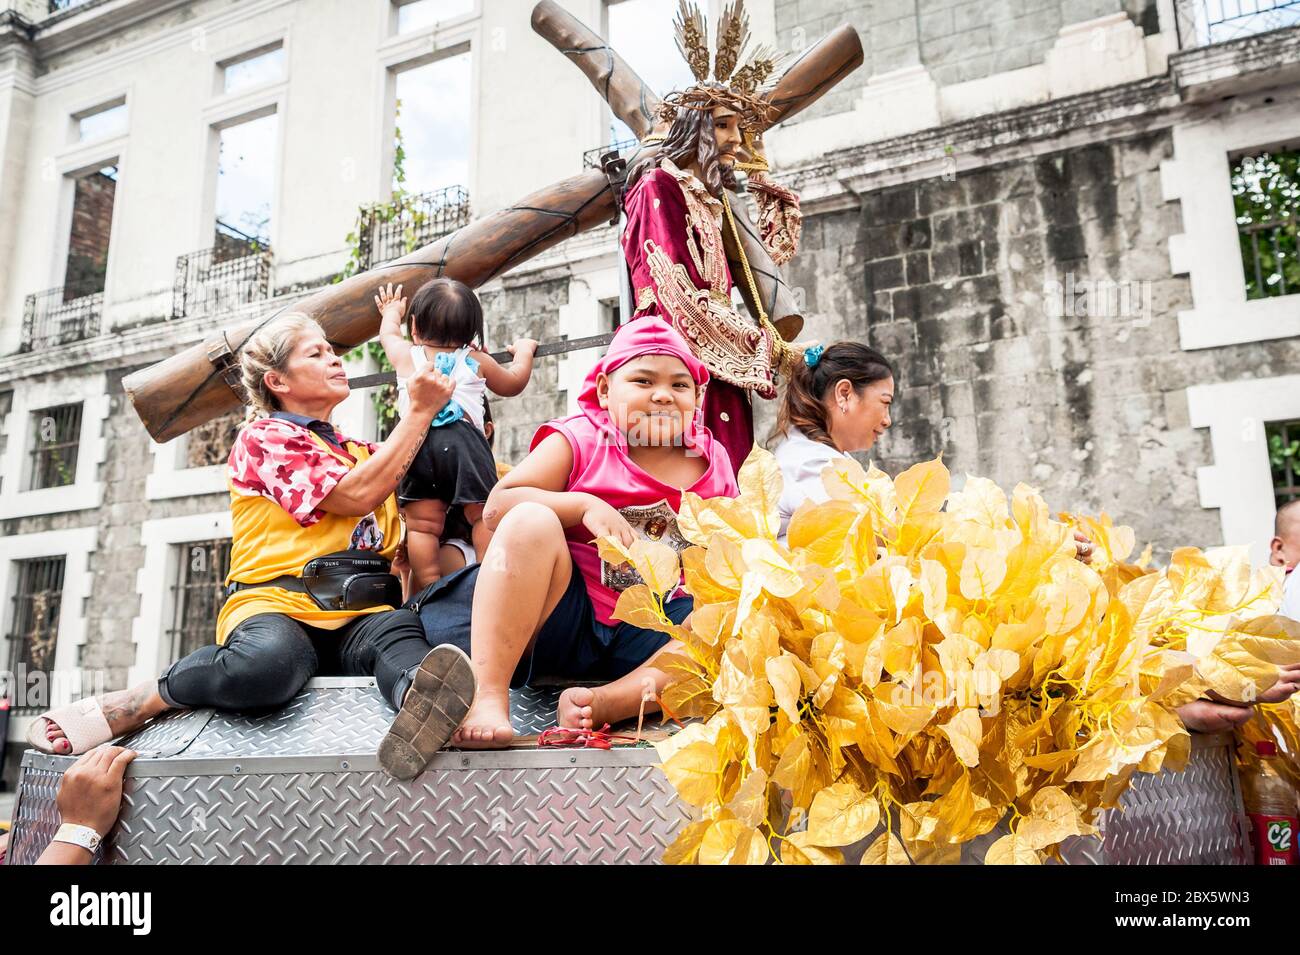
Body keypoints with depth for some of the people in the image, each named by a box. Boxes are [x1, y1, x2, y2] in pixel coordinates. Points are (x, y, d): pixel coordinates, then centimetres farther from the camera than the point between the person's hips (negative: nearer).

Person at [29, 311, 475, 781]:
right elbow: (356, 495, -8)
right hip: (279, 606, -4)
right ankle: (125, 707, -17)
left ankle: (419, 698, -67)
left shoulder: (365, 453, 27)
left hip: (359, 617, 4)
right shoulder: (265, 436, 6)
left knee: (400, 630, -33)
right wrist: (420, 411, -4)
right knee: (265, 662, -40)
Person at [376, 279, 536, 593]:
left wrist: (391, 311, 71)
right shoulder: (477, 361, 22)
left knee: (422, 523, 1)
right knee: (483, 514, 3)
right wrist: (524, 350, 57)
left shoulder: (405, 355, 23)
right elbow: (514, 384, 39)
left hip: (415, 440, 1)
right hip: (465, 440, -1)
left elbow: (388, 333, 48)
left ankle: (429, 587, -2)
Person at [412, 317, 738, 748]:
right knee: (531, 521, -30)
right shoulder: (580, 439, 2)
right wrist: (585, 505, -21)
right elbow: (496, 506, -8)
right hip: (565, 616, -2)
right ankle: (487, 697, -36)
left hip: (650, 635, 3)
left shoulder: (712, 463, 12)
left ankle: (608, 702, -38)